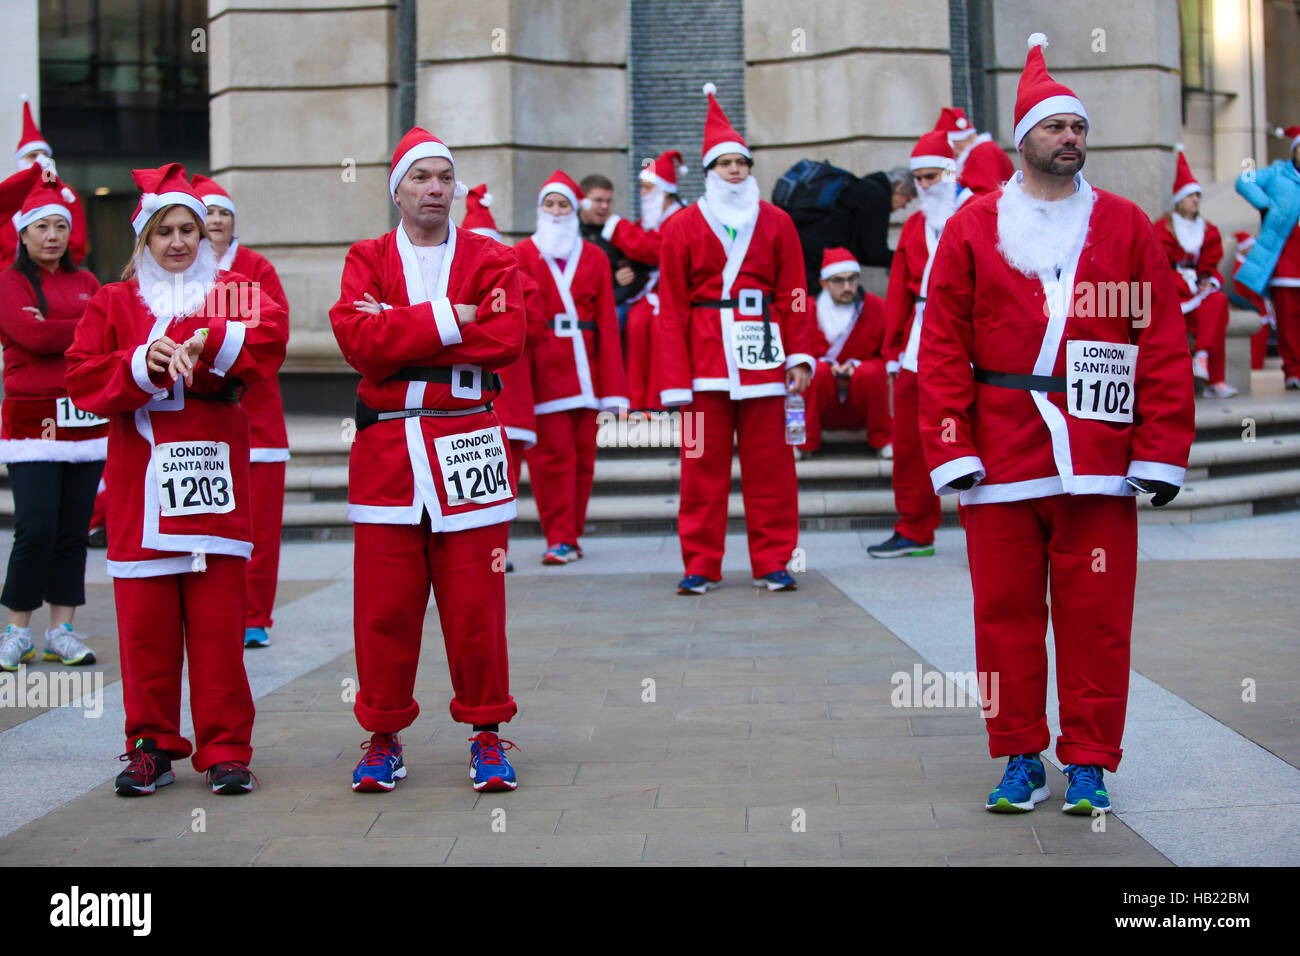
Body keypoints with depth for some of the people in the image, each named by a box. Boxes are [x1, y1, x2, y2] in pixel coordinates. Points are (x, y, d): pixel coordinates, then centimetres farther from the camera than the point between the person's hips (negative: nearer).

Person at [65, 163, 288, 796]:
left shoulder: (233, 292, 12)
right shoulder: (113, 302, 16)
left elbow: (269, 333, -9)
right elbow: (82, 377, 4)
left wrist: (203, 345, -23)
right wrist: (141, 364, -12)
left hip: (213, 467, -1)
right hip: (139, 472, 1)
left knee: (217, 619, -3)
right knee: (144, 620, 0)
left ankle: (225, 750, 4)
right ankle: (153, 746, 11)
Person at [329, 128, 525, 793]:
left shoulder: (490, 260, 9)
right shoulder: (367, 259, 10)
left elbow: (506, 338, -10)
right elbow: (357, 339, -8)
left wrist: (399, 328, -10)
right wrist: (446, 320, -13)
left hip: (468, 446, 0)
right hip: (386, 448, 0)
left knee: (475, 603, 1)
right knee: (384, 605, 1)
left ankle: (486, 734, 14)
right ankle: (383, 737, 14)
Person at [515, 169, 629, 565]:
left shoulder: (593, 257, 12)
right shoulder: (523, 254, 6)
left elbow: (607, 320, 8)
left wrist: (612, 383, 1)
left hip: (583, 366, 3)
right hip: (542, 365, -3)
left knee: (583, 452, 4)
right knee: (552, 451, -6)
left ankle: (571, 534, 15)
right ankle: (560, 539, -1)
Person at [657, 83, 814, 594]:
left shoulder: (776, 223, 10)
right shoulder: (682, 227, 6)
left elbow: (793, 294, 9)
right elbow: (671, 307, 2)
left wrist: (800, 355, -1)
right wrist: (674, 376, -4)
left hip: (762, 354, 1)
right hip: (706, 356, -1)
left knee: (768, 461, 2)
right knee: (703, 463, 0)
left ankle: (772, 562, 11)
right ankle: (701, 565, 8)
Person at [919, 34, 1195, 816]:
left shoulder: (1127, 226, 8)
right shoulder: (973, 228, 7)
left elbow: (1163, 344, 4)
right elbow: (943, 346, 4)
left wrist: (1162, 452, -3)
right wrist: (951, 449, -5)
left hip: (1099, 458, 0)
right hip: (1002, 457, 0)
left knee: (1095, 614, 2)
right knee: (1006, 611, 4)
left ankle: (1089, 765, 12)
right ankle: (1021, 759, 16)